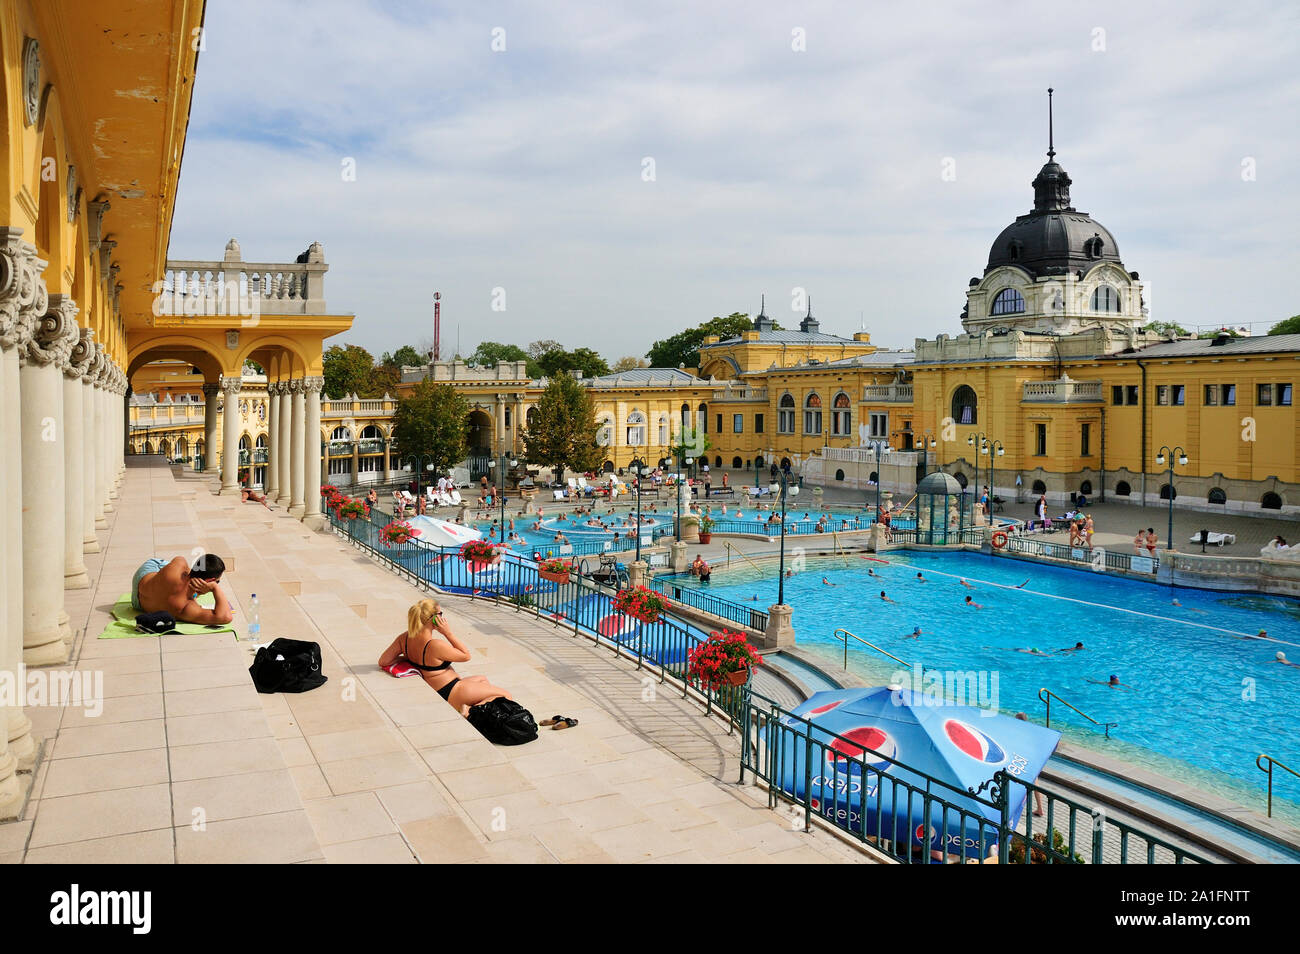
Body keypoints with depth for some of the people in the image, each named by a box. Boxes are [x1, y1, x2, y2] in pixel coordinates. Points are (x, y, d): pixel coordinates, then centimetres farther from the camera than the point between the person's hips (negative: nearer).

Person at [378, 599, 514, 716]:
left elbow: (382, 662, -2)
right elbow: (466, 655, -15)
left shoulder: (404, 638, -7)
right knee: (506, 696, -3)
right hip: (452, 694, -9)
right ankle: (472, 710, -15)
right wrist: (448, 632, -18)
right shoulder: (435, 645, -30)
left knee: (483, 679, 30)